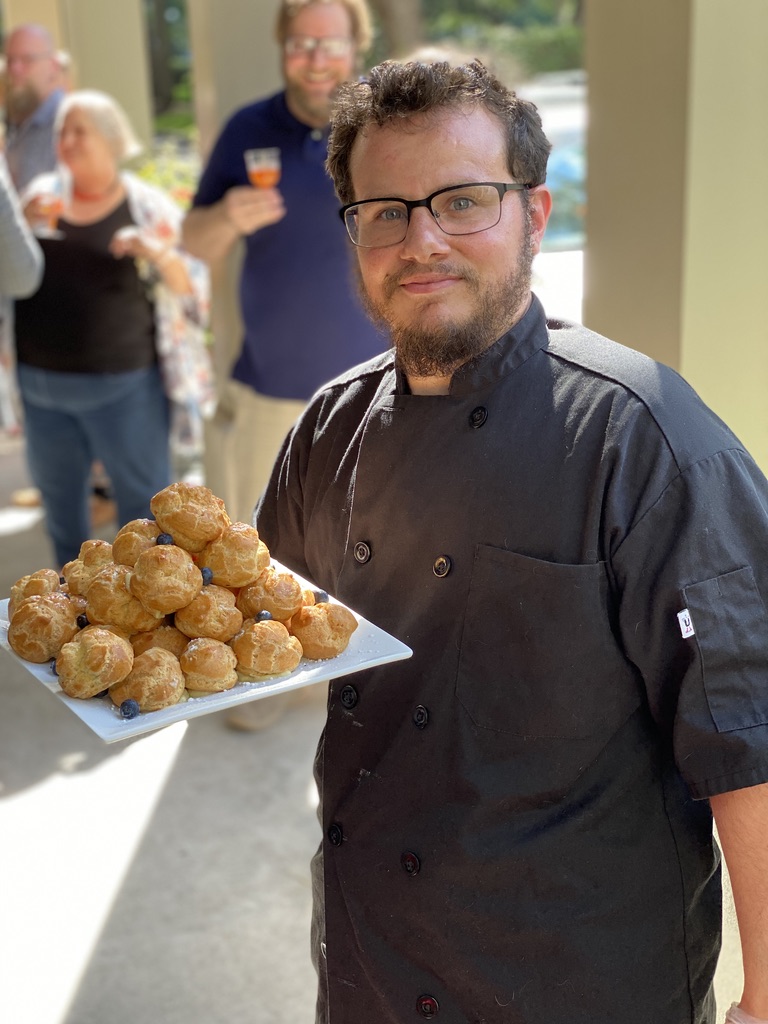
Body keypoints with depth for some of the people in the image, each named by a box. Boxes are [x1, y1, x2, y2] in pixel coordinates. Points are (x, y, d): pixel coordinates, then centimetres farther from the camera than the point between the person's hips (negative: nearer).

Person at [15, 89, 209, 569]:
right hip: (41, 386, 4)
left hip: (121, 385, -4)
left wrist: (158, 254, -25)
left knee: (143, 498, 5)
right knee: (59, 498, 18)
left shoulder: (147, 206, -5)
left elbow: (194, 291, -7)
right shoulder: (41, 195, 6)